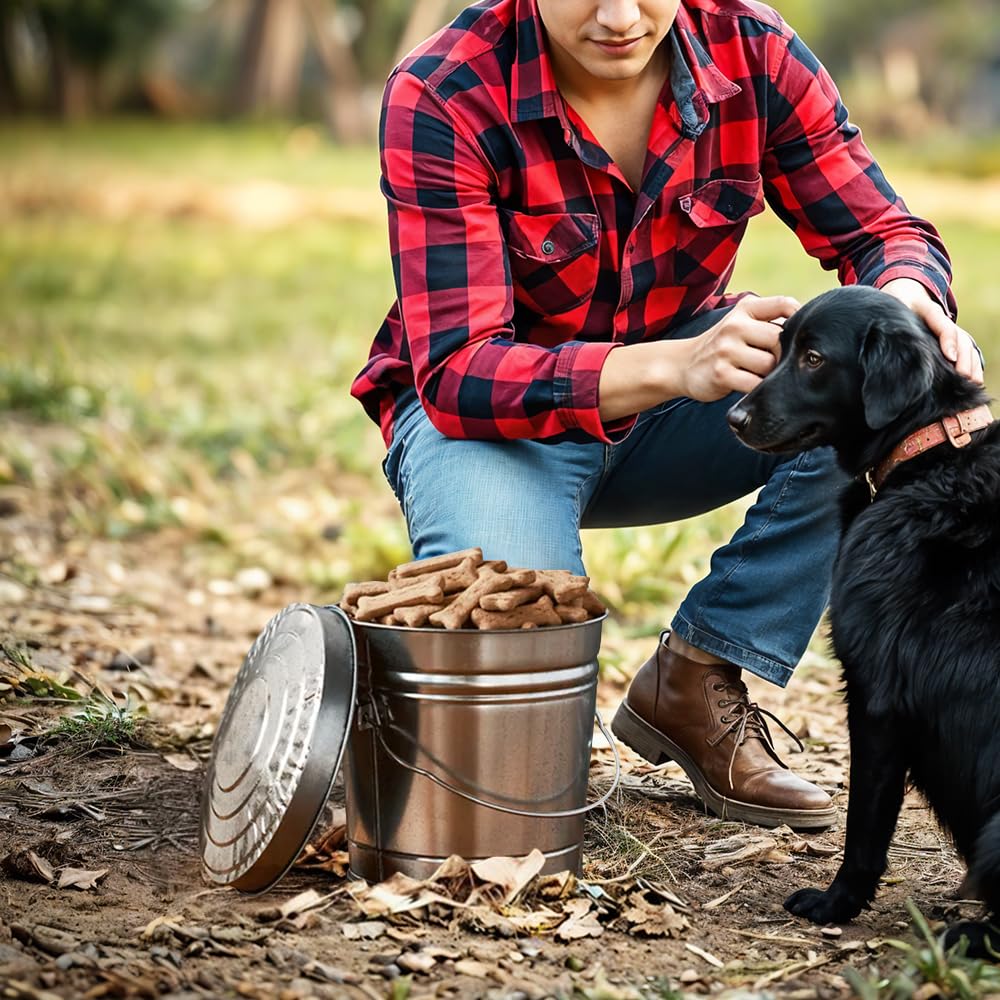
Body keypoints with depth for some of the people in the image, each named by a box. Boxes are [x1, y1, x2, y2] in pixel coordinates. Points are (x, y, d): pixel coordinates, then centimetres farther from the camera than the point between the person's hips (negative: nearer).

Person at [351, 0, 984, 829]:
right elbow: (456, 373, -29)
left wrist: (905, 298, -34)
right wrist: (673, 366, -45)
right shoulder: (440, 98, -23)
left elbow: (882, 232, -7)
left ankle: (698, 678, -12)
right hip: (489, 414, -4)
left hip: (671, 397, 4)